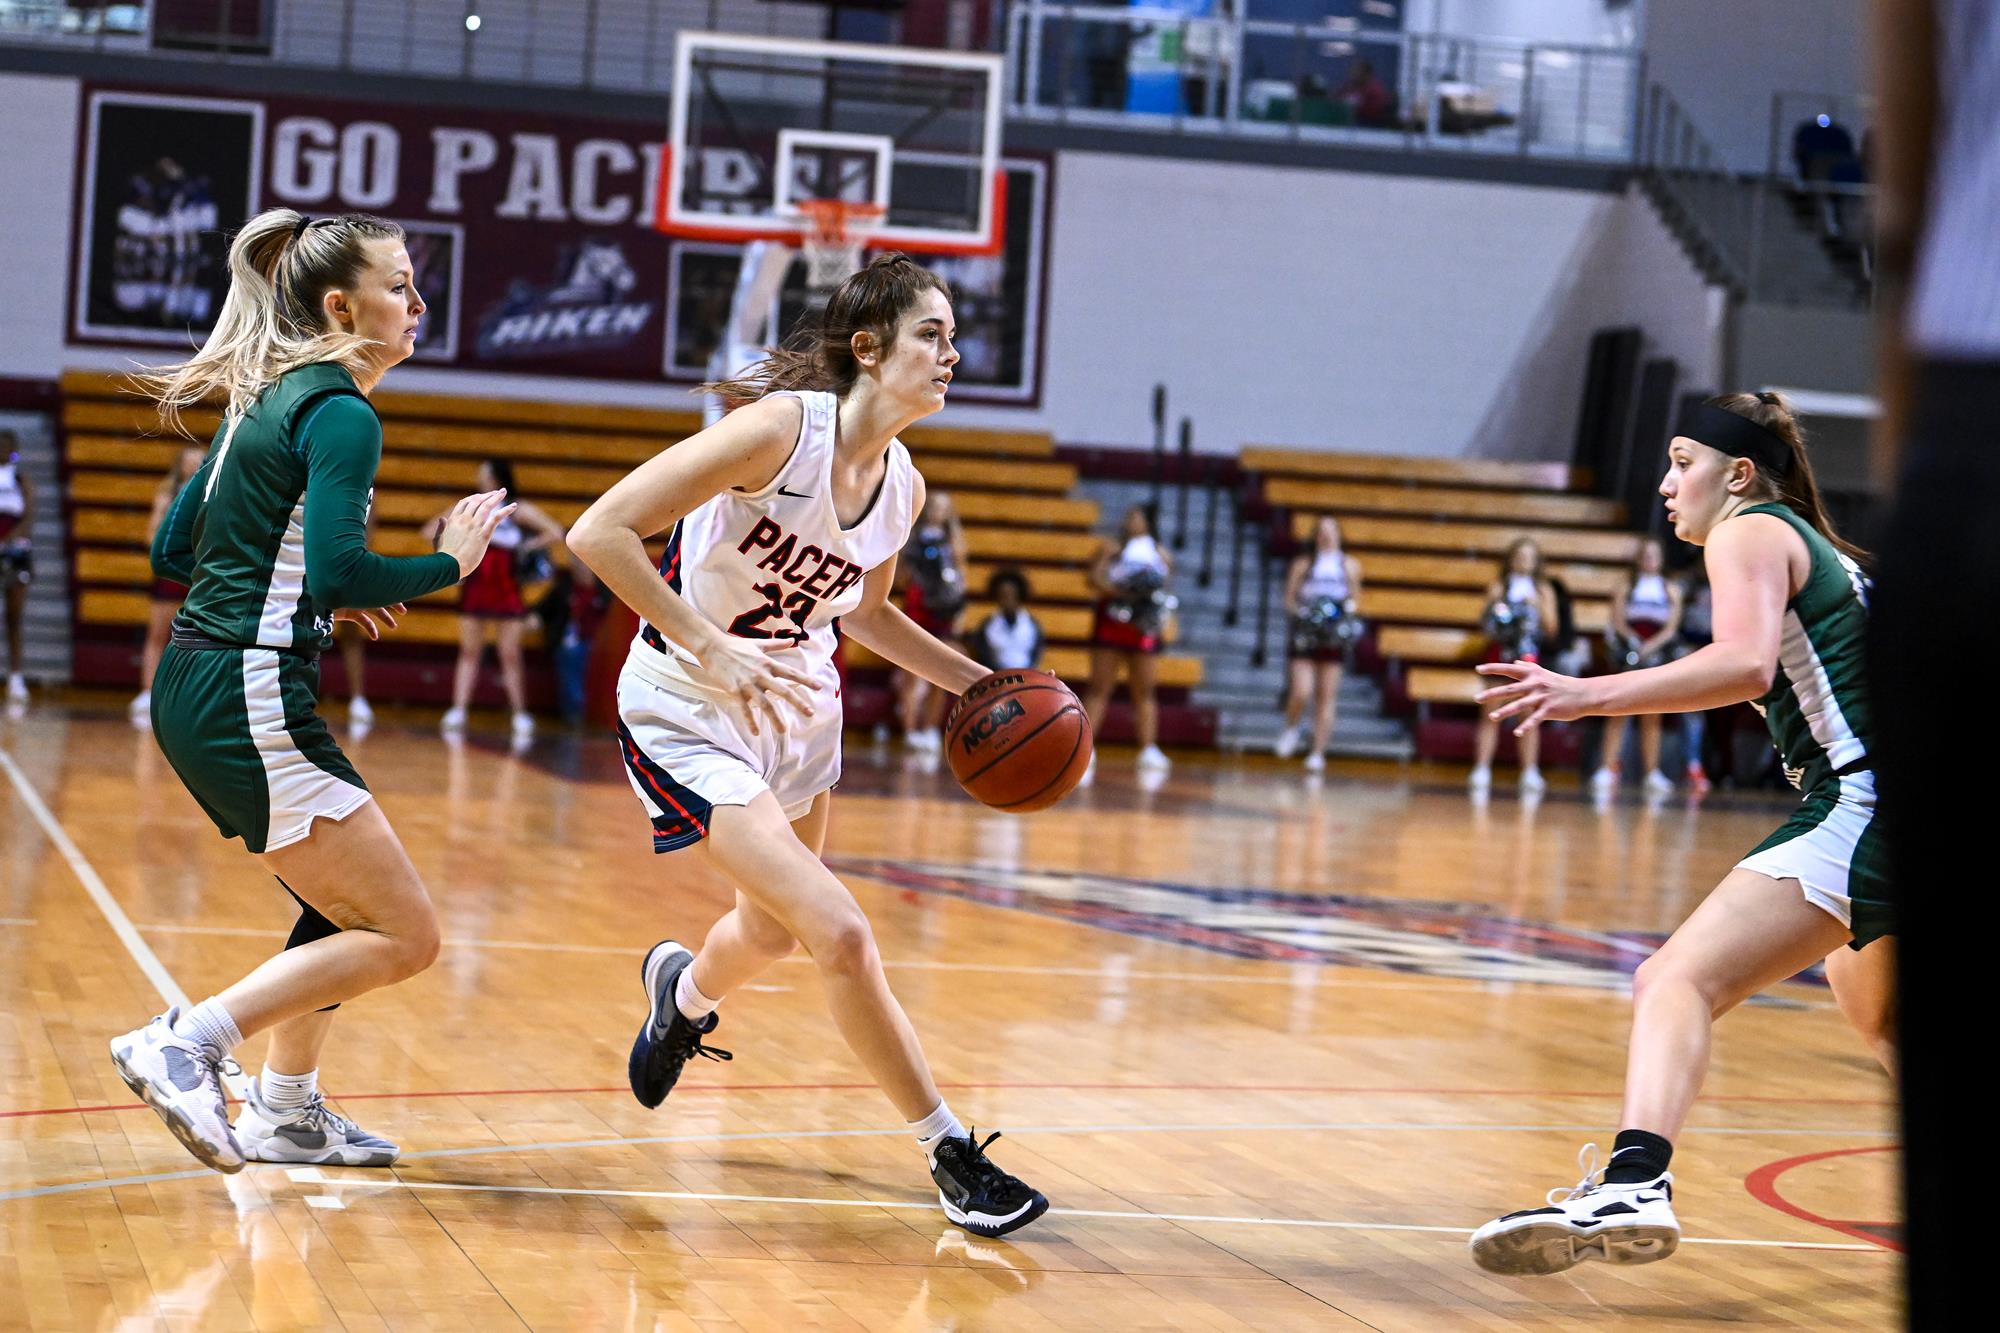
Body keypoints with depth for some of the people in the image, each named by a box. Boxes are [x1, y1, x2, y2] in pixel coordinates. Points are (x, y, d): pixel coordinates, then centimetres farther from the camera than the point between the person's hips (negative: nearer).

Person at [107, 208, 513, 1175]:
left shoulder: (267, 400, 16)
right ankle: (187, 1043, -10)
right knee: (403, 934, -5)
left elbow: (172, 551, 20)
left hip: (192, 688, 10)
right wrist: (448, 562, -8)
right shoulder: (341, 415, -12)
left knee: (346, 907, 24)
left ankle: (284, 1111, 30)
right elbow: (341, 572, -24)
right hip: (250, 702, -10)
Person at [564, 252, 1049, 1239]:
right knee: (839, 933, -18)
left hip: (798, 709, 8)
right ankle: (950, 1153, -4)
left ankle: (684, 990, 61)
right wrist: (709, 650, -32)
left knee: (772, 932, 24)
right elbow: (600, 532, -27)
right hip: (690, 715, -8)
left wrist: (976, 683, 7)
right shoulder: (782, 428, -25)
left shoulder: (902, 488, -2)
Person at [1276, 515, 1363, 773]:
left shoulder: (1349, 565, 9)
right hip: (1305, 636, -1)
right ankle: (1290, 728, 15)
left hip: (1333, 638, 2)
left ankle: (1318, 753, 4)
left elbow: (1355, 599, 16)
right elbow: (1289, 600, 4)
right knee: (1301, 693, -15)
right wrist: (1300, 611, -16)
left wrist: (1349, 608, -6)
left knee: (1326, 698, -1)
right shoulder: (1303, 564, 5)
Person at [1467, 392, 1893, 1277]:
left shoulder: (1748, 534, -2)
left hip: (1860, 804, -10)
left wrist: (1586, 696, -27)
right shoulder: (1821, 549, 26)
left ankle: (1634, 1181, -44)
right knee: (1878, 1016, 34)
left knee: (1676, 983, -22)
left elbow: (1747, 664, -21)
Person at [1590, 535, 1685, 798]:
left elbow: (1671, 628, 1)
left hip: (1656, 656, 1)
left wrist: (1648, 647, -15)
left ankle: (1652, 774, 4)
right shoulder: (1626, 587, 9)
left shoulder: (1671, 590, 10)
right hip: (1627, 655, -1)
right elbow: (1618, 621, 0)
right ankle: (1607, 770, -11)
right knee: (1618, 713, -7)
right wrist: (1632, 639, -19)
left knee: (1651, 717, 3)